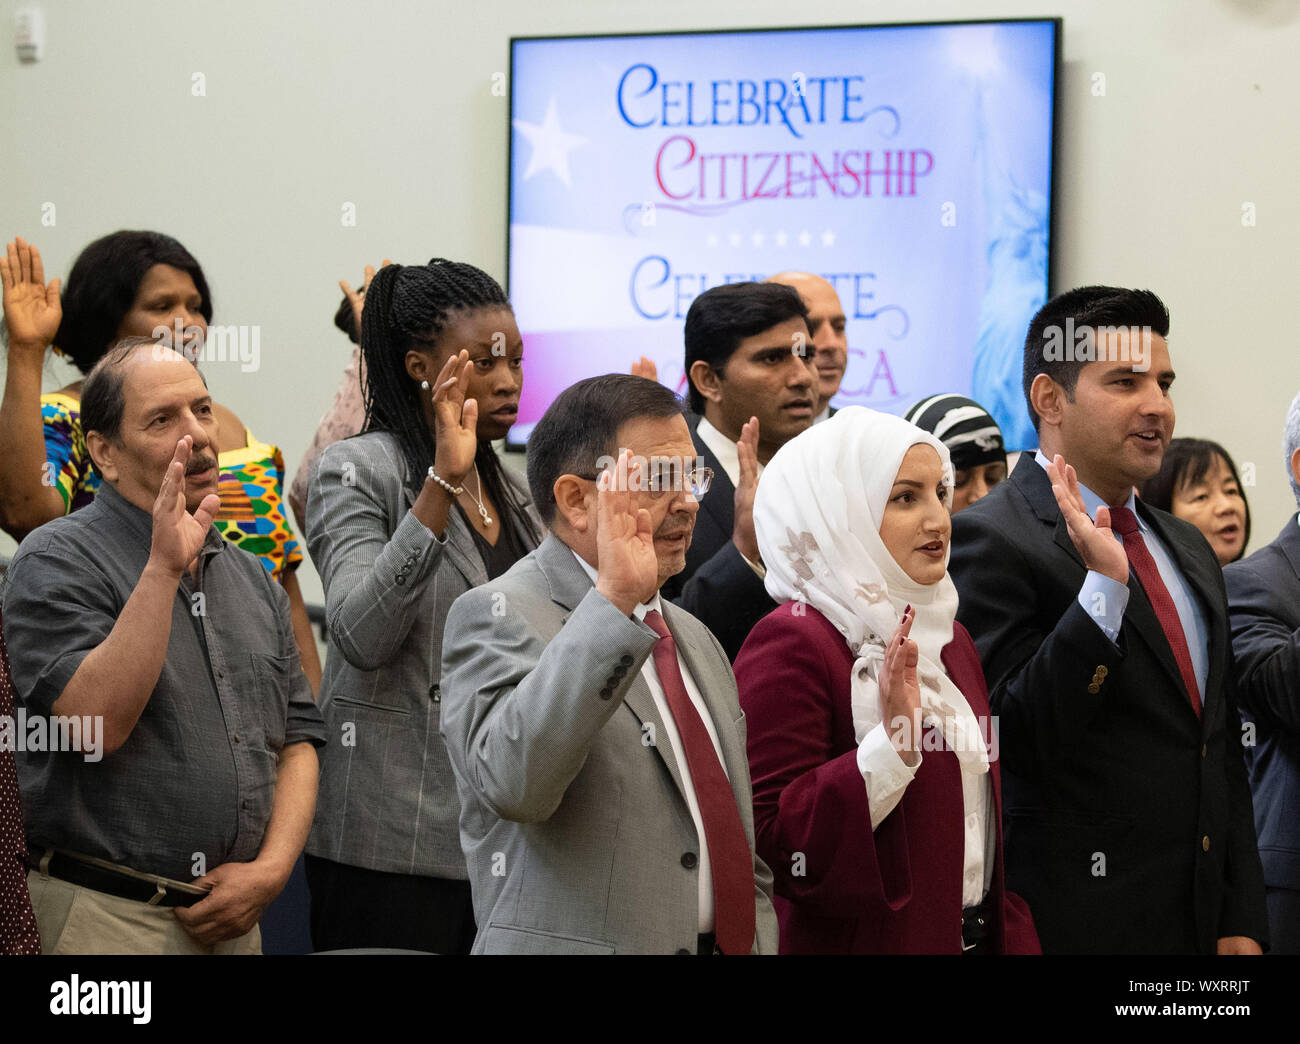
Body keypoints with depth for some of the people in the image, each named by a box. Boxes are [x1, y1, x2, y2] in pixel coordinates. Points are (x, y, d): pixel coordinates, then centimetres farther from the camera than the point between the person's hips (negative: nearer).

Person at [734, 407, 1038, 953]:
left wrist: (1016, 938, 10)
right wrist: (893, 742, -29)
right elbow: (771, 845, -22)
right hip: (861, 940, -7)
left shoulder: (948, 637, 11)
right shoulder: (790, 643, -15)